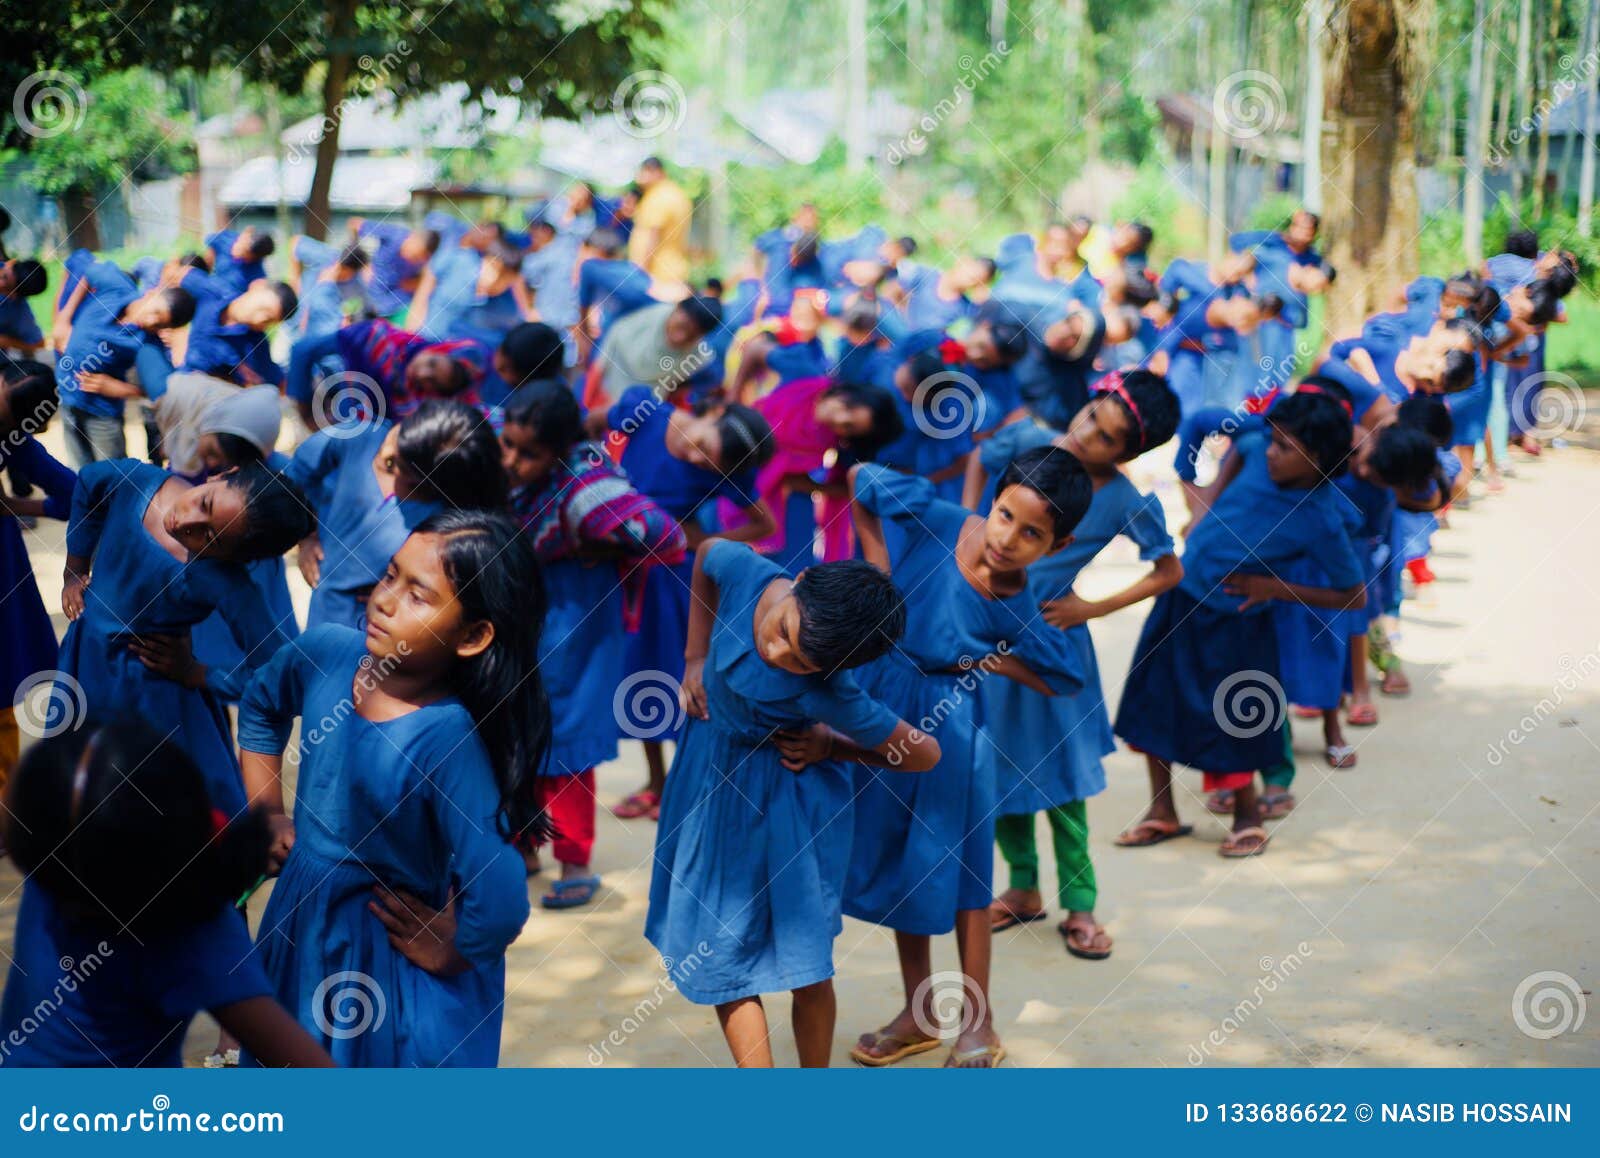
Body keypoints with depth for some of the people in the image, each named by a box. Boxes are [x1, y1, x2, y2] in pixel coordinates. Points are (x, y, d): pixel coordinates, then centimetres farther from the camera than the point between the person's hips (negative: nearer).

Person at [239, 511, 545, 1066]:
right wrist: (267, 814, 7)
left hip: (390, 956, -6)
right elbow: (261, 705, 12)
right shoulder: (327, 651, -13)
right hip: (298, 927, 6)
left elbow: (499, 905, -38)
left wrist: (449, 954, -20)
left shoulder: (448, 738, -32)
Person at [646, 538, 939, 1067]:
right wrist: (696, 657, 0)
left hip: (788, 803, -5)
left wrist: (832, 747, -11)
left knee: (807, 964, 7)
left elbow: (925, 752, -18)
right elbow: (707, 550, 3)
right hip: (713, 784, 5)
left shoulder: (829, 695, -32)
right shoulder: (745, 572, -25)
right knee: (721, 953, 7)